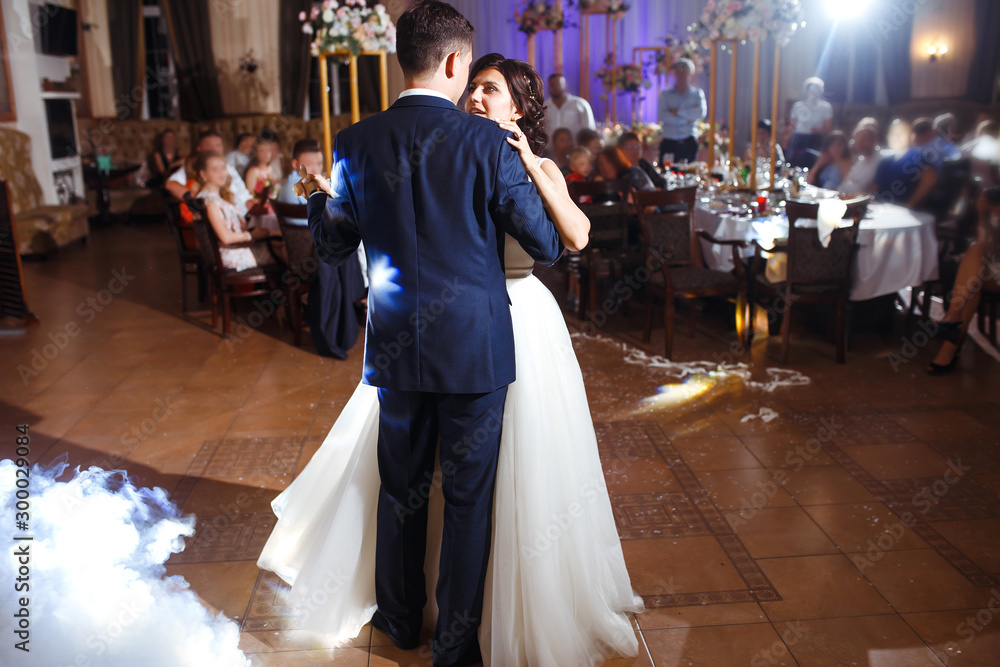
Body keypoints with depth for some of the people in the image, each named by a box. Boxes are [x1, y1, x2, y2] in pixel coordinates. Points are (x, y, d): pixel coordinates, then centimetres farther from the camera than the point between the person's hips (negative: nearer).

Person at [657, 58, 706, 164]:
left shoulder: (697, 94, 11)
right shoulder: (666, 94, 10)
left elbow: (701, 113, -7)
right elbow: (662, 116, -5)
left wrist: (677, 112, -6)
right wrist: (686, 118, -7)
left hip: (689, 143, 0)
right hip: (669, 142, 0)